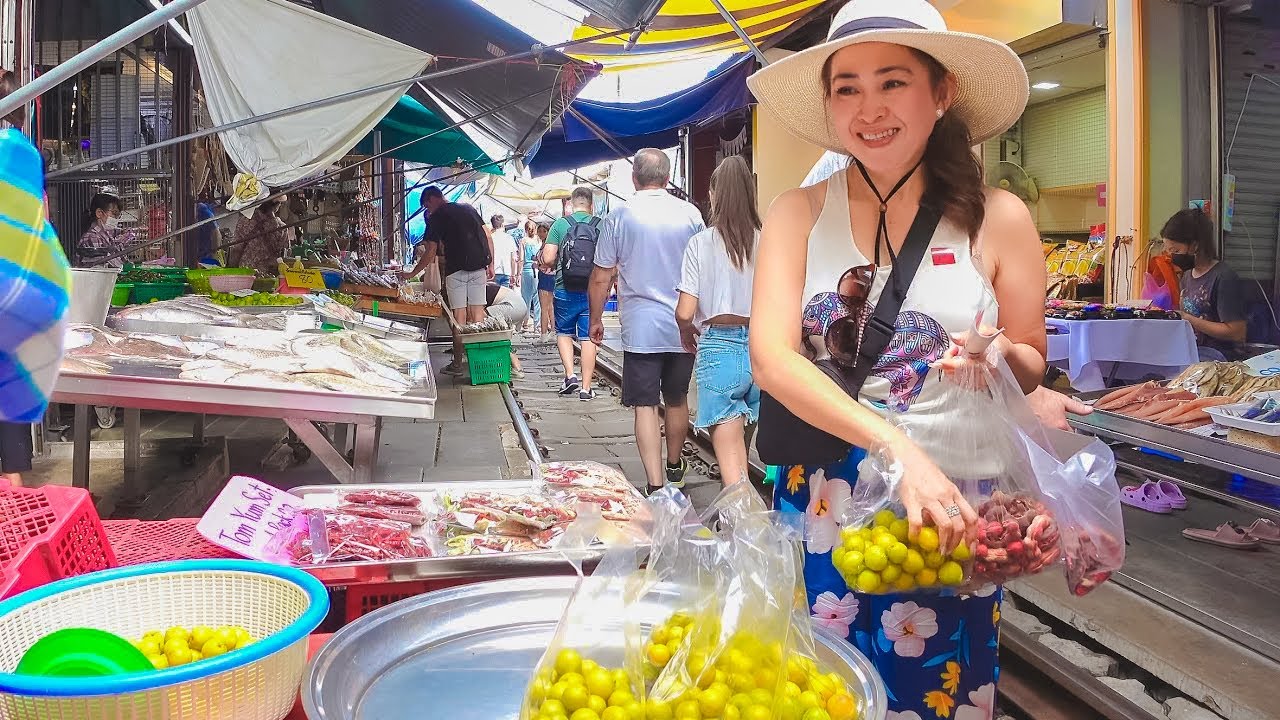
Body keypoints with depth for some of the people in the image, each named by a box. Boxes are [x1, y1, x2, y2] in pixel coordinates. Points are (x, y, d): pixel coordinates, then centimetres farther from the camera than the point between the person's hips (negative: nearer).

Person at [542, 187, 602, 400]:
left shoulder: (560, 224, -4)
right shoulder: (601, 226, -2)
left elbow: (548, 259, -8)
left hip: (566, 291, 0)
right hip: (593, 291, 1)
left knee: (563, 332, 18)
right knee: (588, 337, 7)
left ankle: (570, 375, 3)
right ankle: (586, 387, 8)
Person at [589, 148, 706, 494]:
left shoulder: (619, 217, -5)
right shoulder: (690, 214, 0)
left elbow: (601, 278, -2)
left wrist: (596, 320, 12)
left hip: (640, 330, -3)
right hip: (684, 327, 3)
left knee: (645, 405, 1)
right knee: (677, 399, 19)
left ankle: (656, 485, -4)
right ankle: (675, 468, 38)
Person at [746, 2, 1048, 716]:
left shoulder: (998, 218, -4)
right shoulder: (800, 214, -3)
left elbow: (1032, 365, 6)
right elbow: (771, 355, -16)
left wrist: (999, 356, -18)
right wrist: (896, 447, -28)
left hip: (951, 505, 0)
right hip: (820, 500, 1)